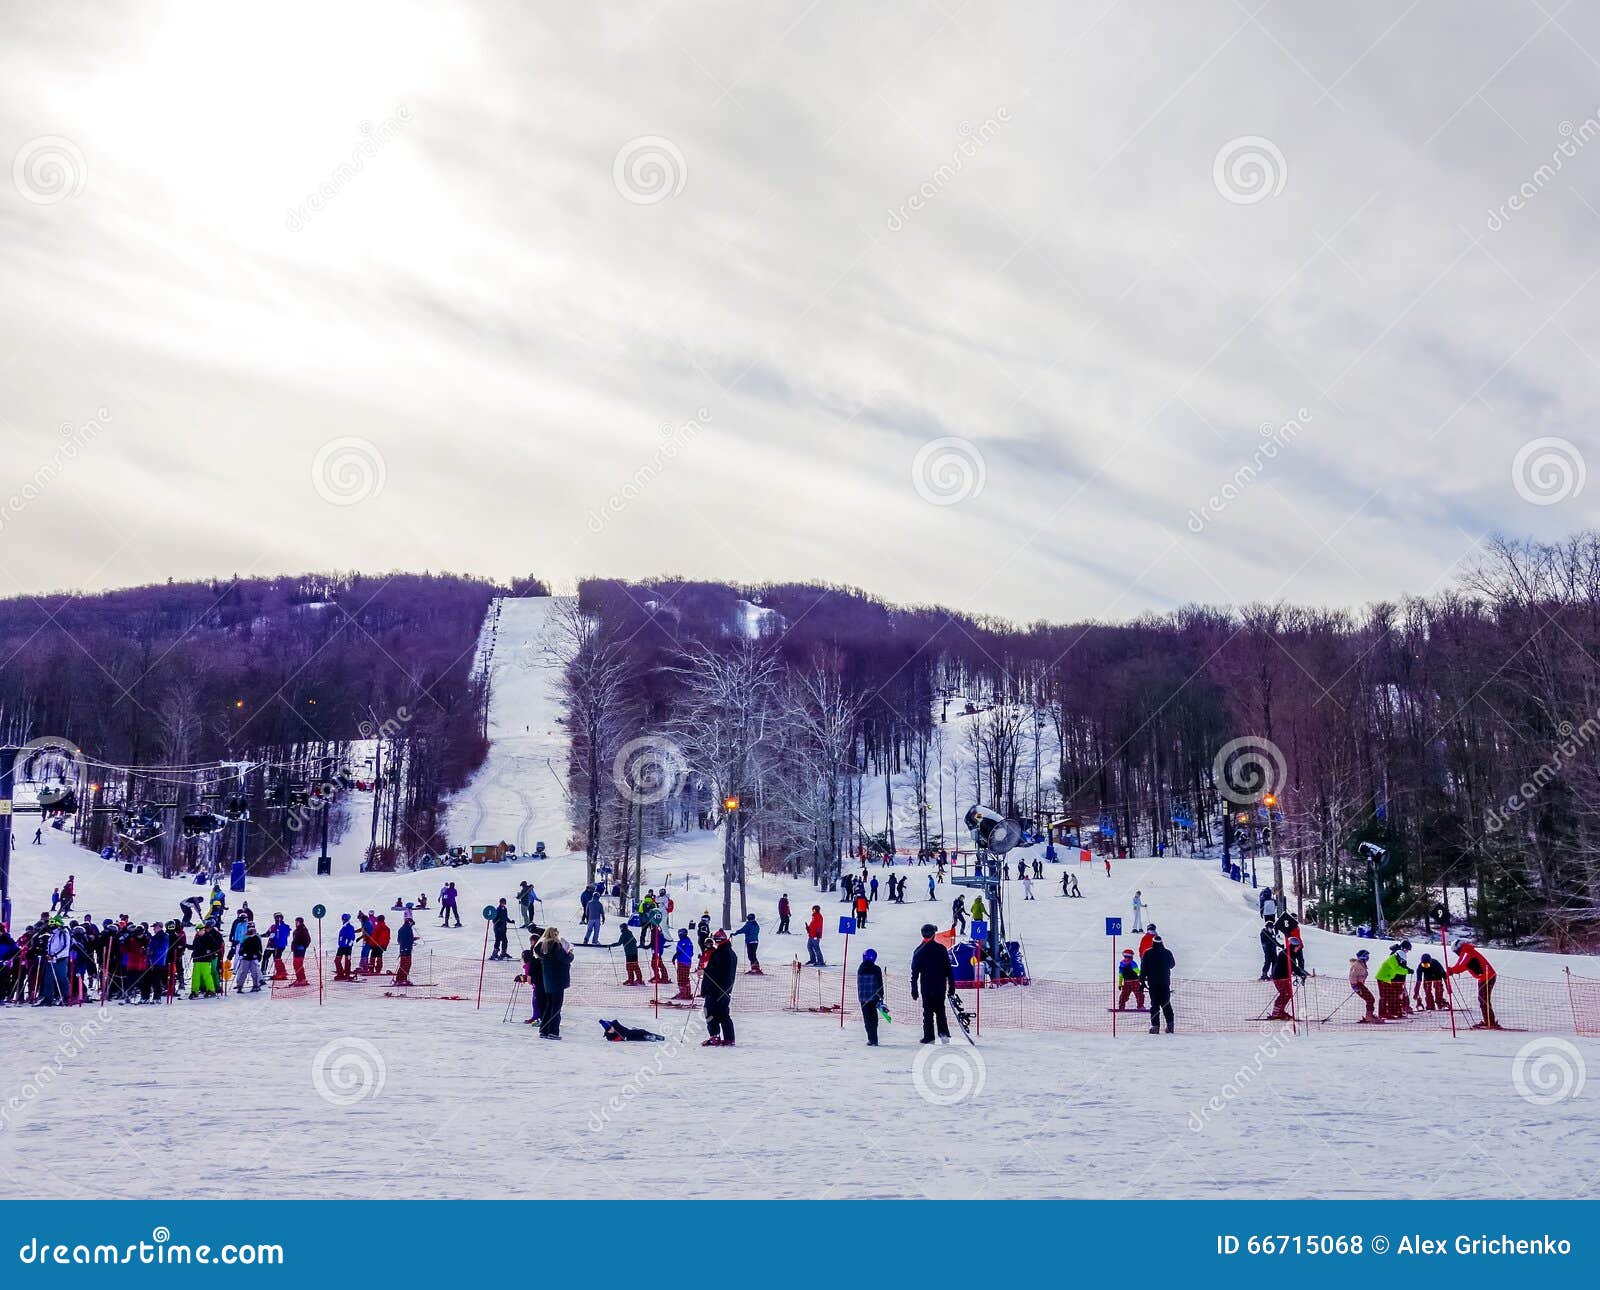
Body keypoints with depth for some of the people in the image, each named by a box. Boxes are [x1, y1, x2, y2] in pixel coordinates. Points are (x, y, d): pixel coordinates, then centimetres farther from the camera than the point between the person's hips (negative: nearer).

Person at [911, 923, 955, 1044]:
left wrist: (914, 989, 6)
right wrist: (951, 986, 5)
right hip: (940, 986, 1)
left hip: (926, 986, -1)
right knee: (940, 1011, 13)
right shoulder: (941, 949, -2)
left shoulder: (919, 951, -2)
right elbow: (949, 969, 0)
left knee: (928, 1012, 5)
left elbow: (914, 972, 0)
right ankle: (944, 1033, -1)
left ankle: (929, 1037, 2)